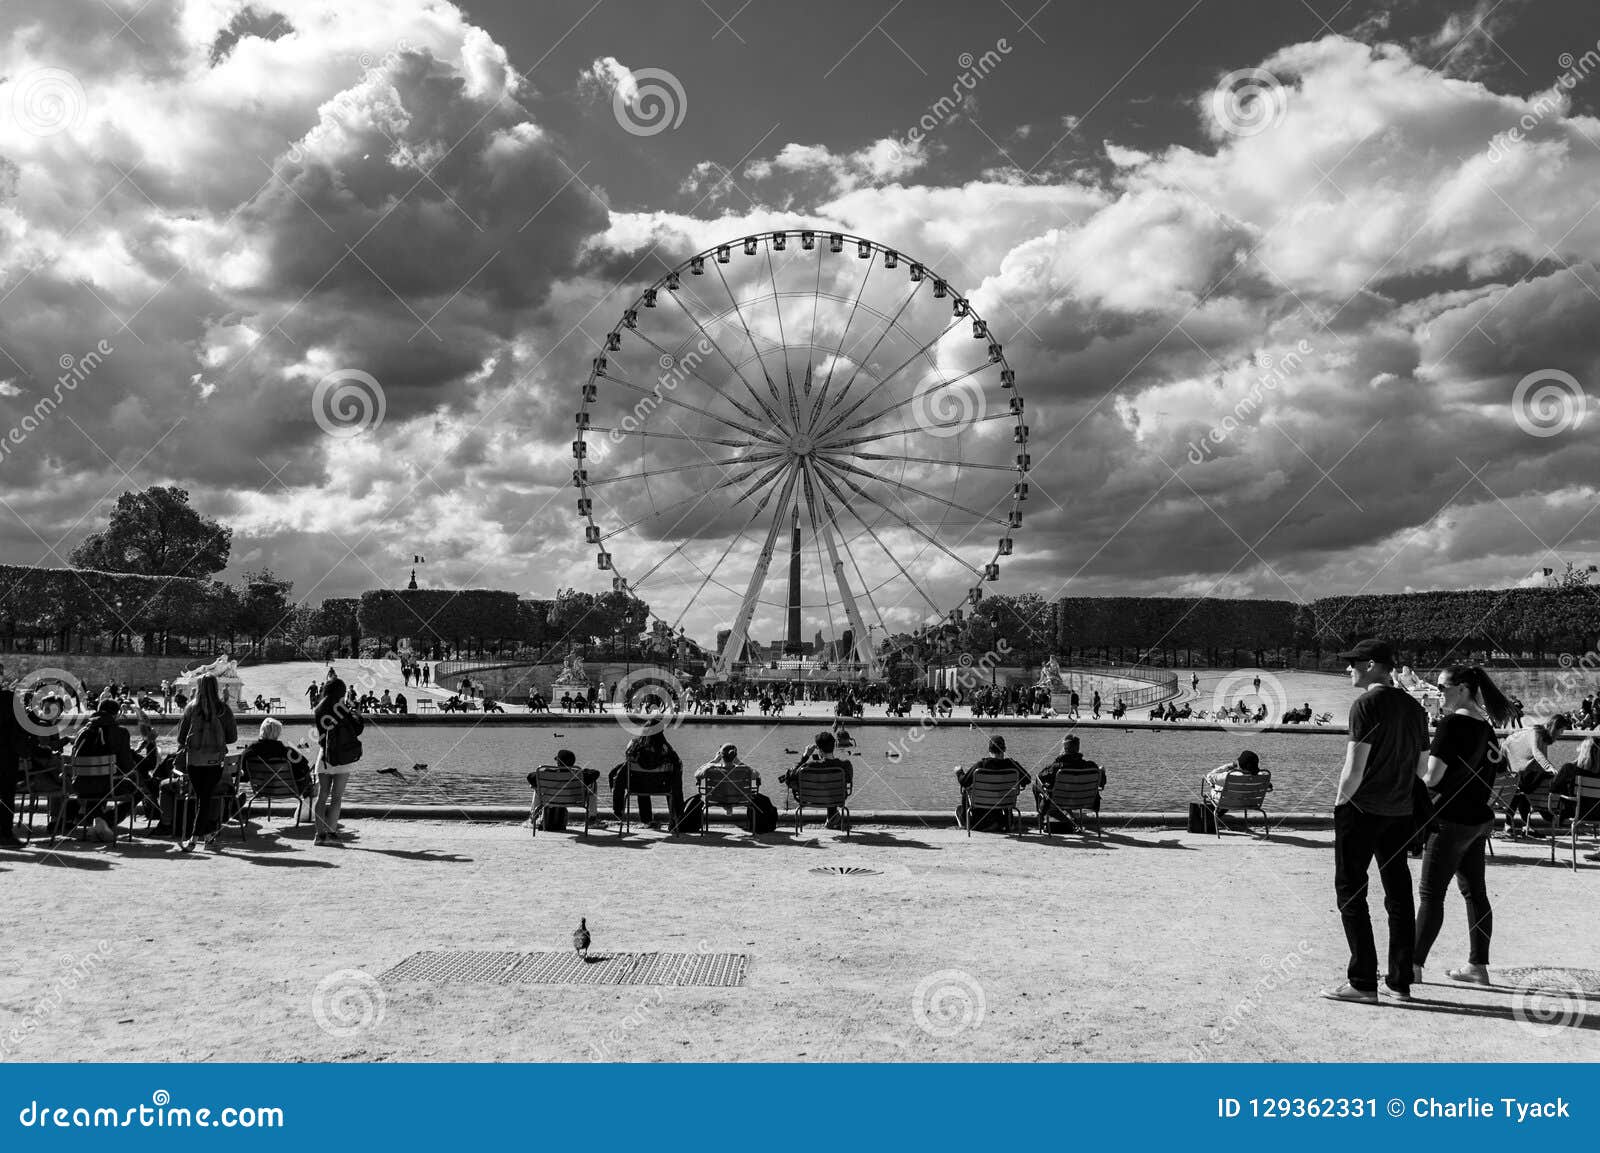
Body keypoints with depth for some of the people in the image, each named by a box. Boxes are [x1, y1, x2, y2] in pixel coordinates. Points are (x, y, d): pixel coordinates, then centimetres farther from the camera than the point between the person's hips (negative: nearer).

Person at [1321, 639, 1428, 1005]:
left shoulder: (1366, 705, -14)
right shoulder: (1414, 707, 10)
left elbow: (1354, 767, -19)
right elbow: (1422, 767, 15)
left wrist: (1341, 801, -5)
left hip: (1361, 810, -7)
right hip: (1400, 811, 7)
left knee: (1351, 893, 0)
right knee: (1399, 896, 11)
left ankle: (1362, 982, 0)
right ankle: (1400, 982, 15)